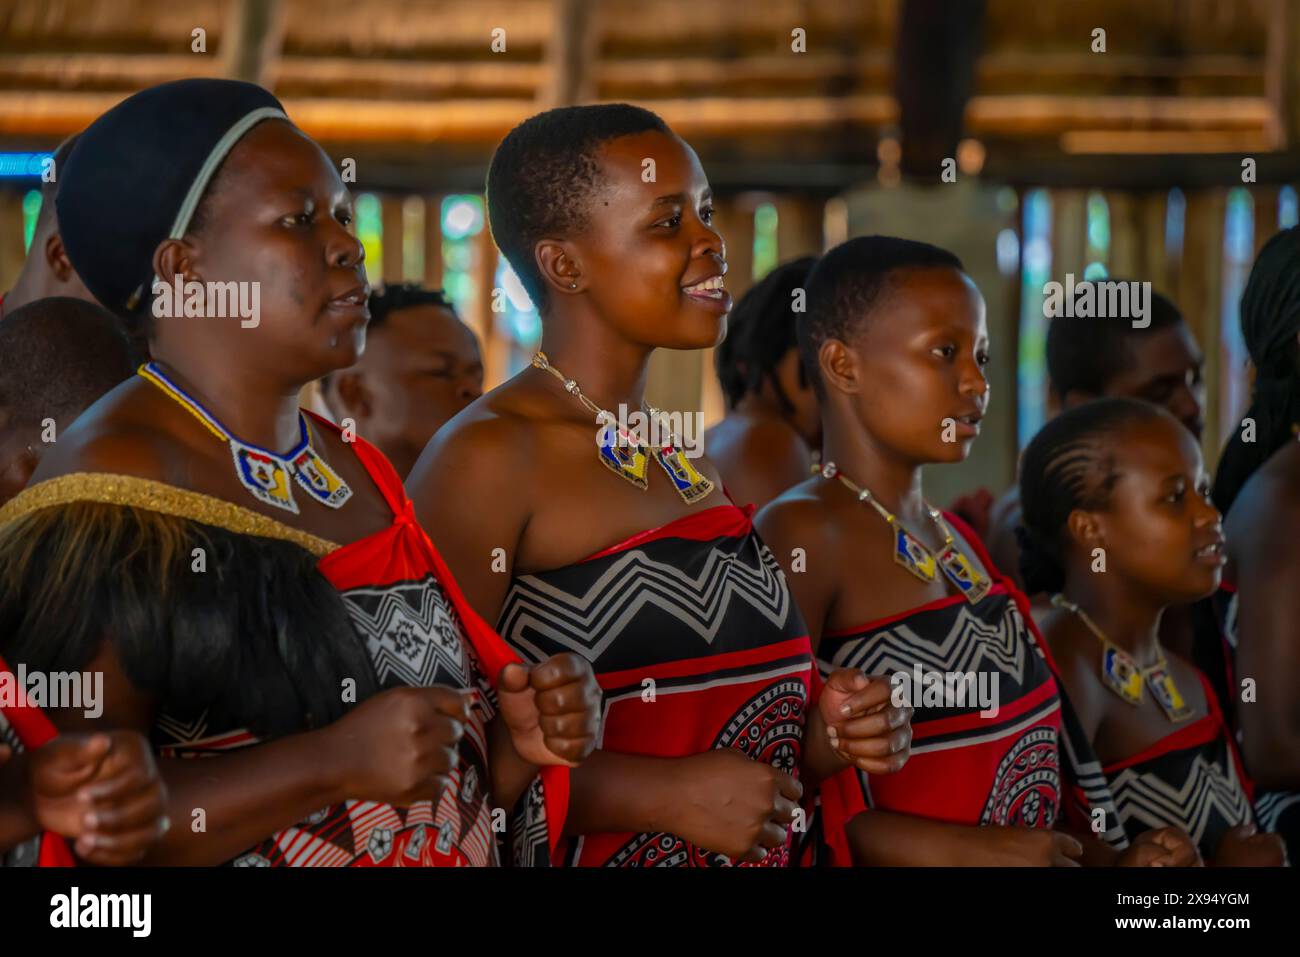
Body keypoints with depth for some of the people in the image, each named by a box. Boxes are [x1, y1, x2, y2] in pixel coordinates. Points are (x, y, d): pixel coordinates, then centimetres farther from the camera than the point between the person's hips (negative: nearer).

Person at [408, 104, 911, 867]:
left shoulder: (691, 468, 9)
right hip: (584, 850, -7)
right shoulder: (486, 459, -14)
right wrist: (669, 794, -22)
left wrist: (820, 735, 2)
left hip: (755, 848, 7)